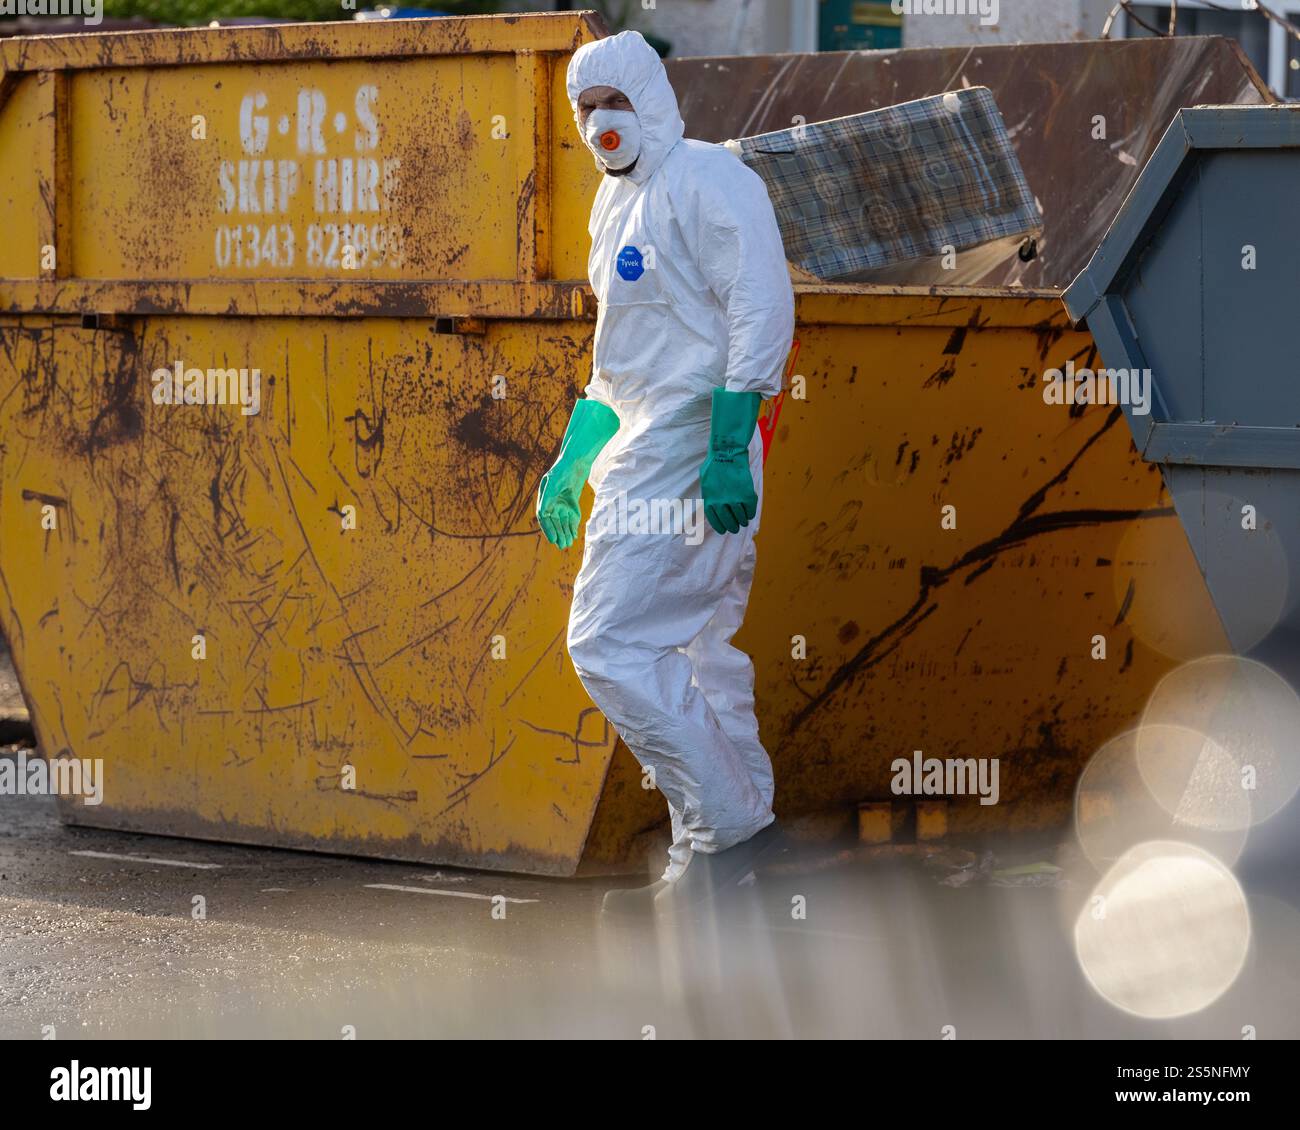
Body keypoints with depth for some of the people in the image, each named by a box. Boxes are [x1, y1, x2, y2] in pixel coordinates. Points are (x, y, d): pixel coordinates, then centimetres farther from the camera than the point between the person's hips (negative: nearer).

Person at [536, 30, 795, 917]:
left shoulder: (705, 180, -10)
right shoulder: (618, 205, 20)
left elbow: (764, 311, -18)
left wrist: (727, 448, -24)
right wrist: (573, 462, 25)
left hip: (690, 454, -10)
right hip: (646, 451, 10)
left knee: (609, 644, -13)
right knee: (694, 653, 11)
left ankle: (735, 821, -8)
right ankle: (706, 870, 15)